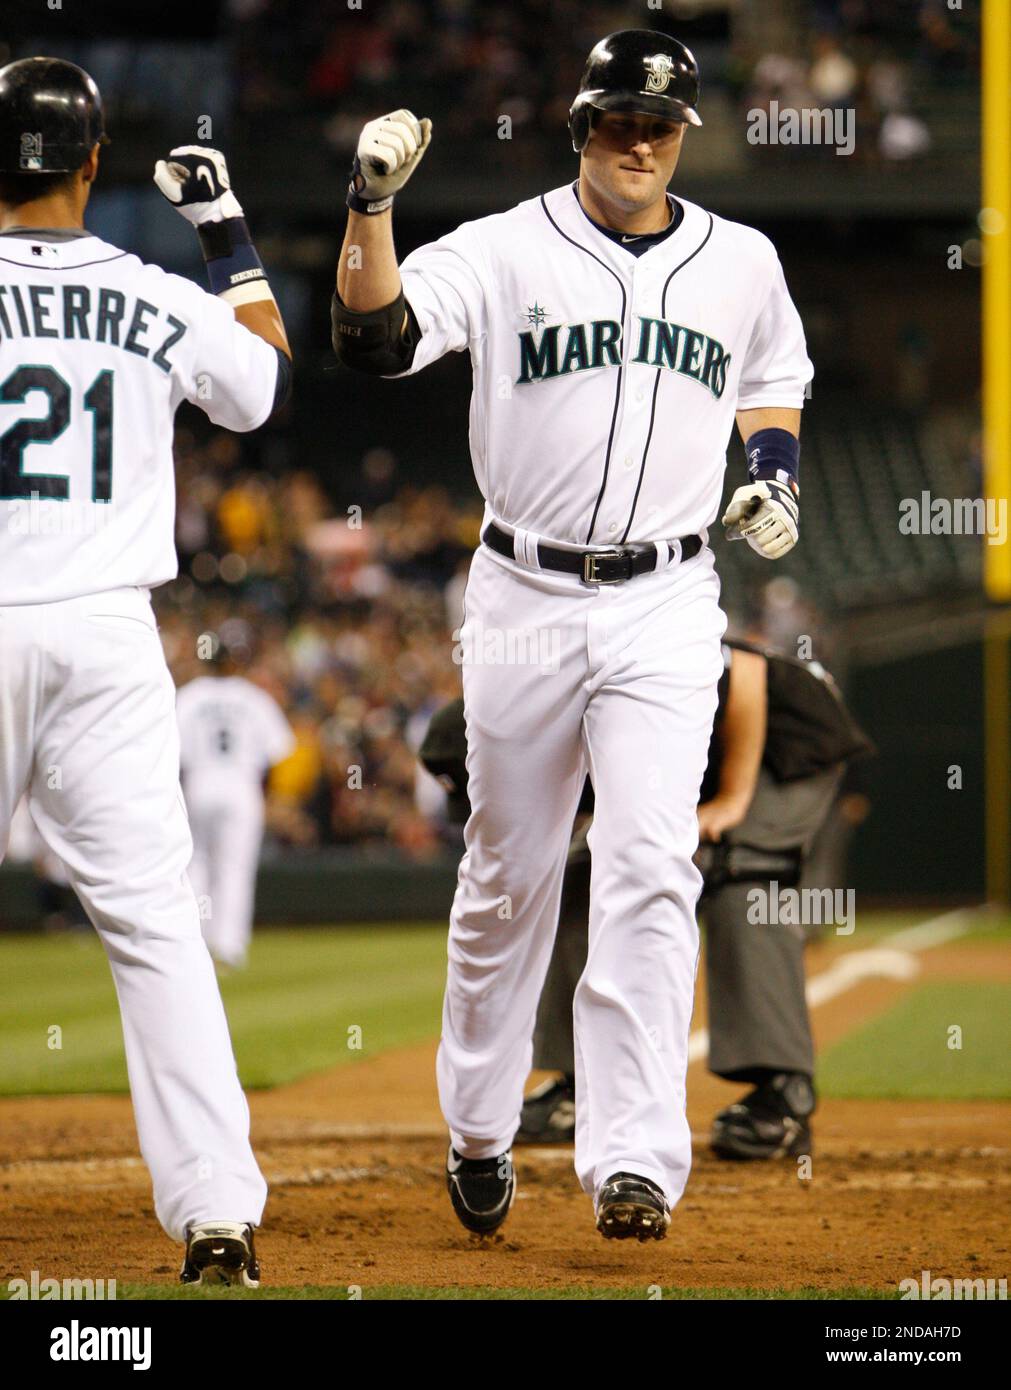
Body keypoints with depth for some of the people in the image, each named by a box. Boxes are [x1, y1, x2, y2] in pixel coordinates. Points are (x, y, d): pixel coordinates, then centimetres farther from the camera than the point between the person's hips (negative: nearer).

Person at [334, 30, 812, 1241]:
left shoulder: (741, 265, 6)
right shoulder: (503, 251, -4)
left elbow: (775, 378, 25)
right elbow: (371, 339, -18)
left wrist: (774, 476, 7)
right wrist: (372, 200, -30)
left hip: (666, 609, 1)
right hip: (523, 598, 0)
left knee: (649, 870, -13)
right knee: (507, 877, 10)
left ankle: (633, 1164, -16)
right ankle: (477, 1127, 28)